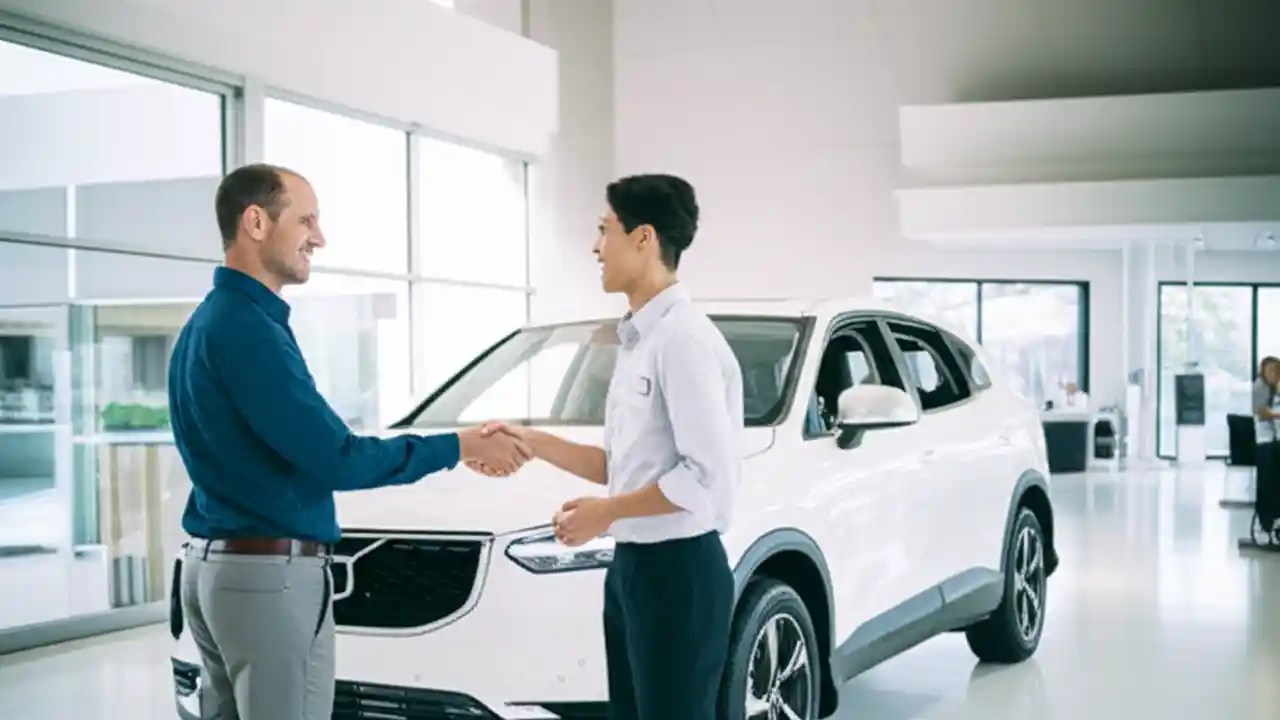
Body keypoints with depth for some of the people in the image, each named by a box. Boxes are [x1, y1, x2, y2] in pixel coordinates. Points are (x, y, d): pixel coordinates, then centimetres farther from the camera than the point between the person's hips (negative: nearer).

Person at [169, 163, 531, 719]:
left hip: (212, 566, 10)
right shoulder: (248, 328, -18)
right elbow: (336, 460, -20)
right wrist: (460, 447, -12)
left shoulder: (208, 321, 14)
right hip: (269, 574, -10)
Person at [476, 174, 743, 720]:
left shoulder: (683, 339, -17)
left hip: (677, 569, -10)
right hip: (631, 566, 10)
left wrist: (605, 512, -14)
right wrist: (532, 443, 9)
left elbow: (711, 476, -23)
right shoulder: (636, 342, 13)